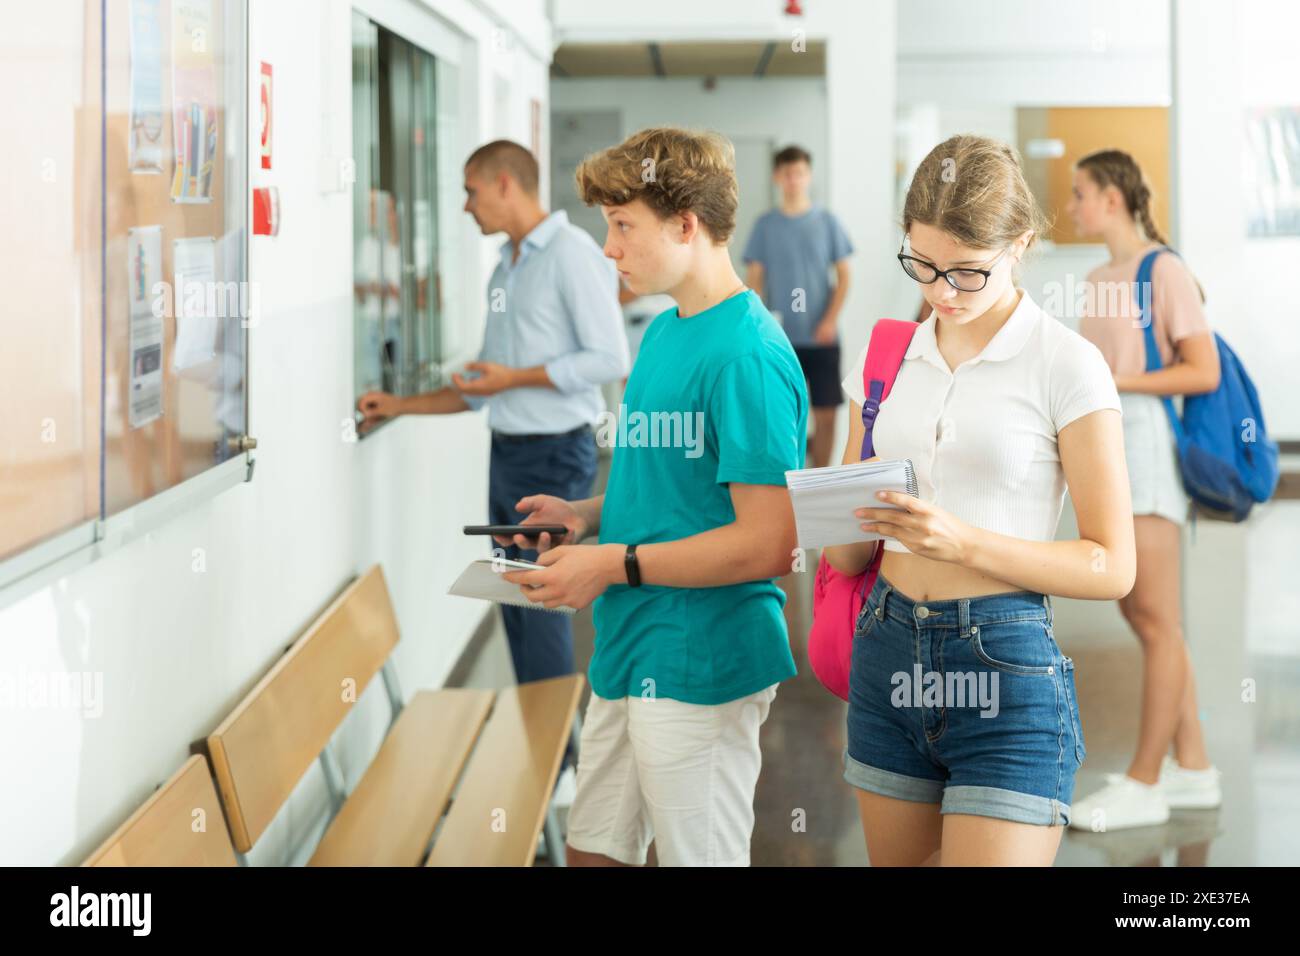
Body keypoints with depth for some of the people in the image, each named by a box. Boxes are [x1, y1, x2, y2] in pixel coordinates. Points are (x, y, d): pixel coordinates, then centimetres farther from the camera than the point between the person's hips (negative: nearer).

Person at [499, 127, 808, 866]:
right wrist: (588, 514, 5)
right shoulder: (664, 333, 12)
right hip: (629, 653, 9)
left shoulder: (746, 355, -18)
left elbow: (767, 543, -21)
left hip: (699, 667, -9)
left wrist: (614, 564, -16)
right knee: (593, 852, 15)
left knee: (700, 857, 2)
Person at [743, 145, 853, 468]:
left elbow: (843, 276, 5)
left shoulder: (827, 221, 3)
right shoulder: (765, 224, 3)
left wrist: (831, 320, -8)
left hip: (821, 337, 0)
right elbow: (754, 280, 5)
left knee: (825, 414, 1)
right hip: (780, 337, 0)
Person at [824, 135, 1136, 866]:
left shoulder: (1066, 364, -5)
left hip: (1005, 668, -5)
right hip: (888, 657, 5)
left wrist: (963, 540, -19)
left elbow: (1111, 567, -7)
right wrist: (845, 524, -9)